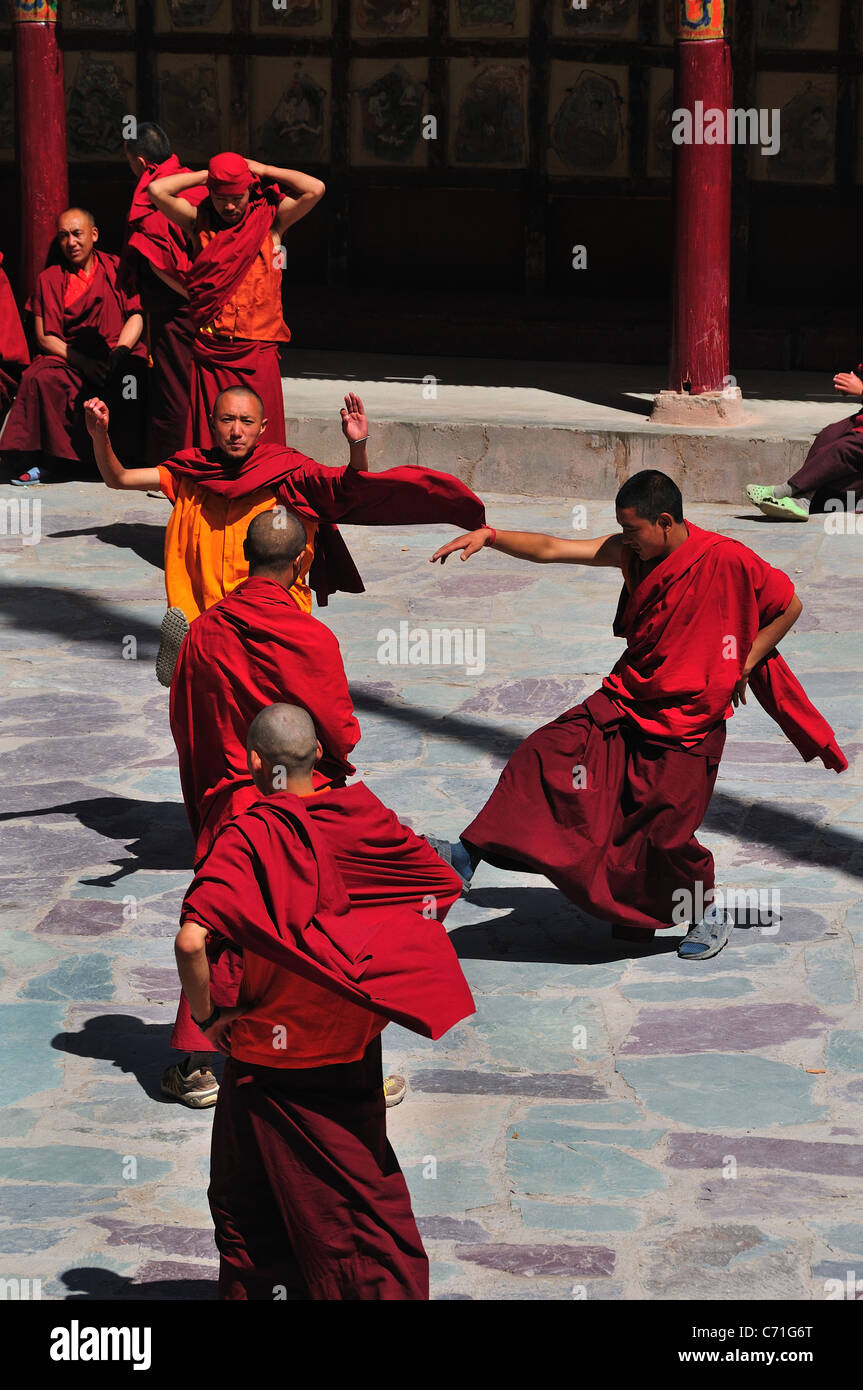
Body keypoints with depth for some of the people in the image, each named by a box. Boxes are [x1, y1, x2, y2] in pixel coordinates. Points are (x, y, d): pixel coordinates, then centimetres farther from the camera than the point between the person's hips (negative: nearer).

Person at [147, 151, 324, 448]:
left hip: (258, 353, 0)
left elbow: (315, 189, -7)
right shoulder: (199, 222, 7)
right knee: (208, 440, -2)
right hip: (210, 353, 1)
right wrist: (205, 176, 5)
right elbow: (156, 190, -4)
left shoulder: (270, 220, 5)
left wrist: (262, 170, 2)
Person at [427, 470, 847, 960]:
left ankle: (710, 913, 25)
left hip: (686, 723, -5)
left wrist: (744, 666, -6)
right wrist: (489, 536, -19)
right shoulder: (632, 552, -2)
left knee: (666, 834, -2)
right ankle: (470, 853, -8)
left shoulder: (727, 560, -18)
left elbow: (789, 606, -6)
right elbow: (551, 550, -7)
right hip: (625, 702, 5)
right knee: (546, 755, -8)